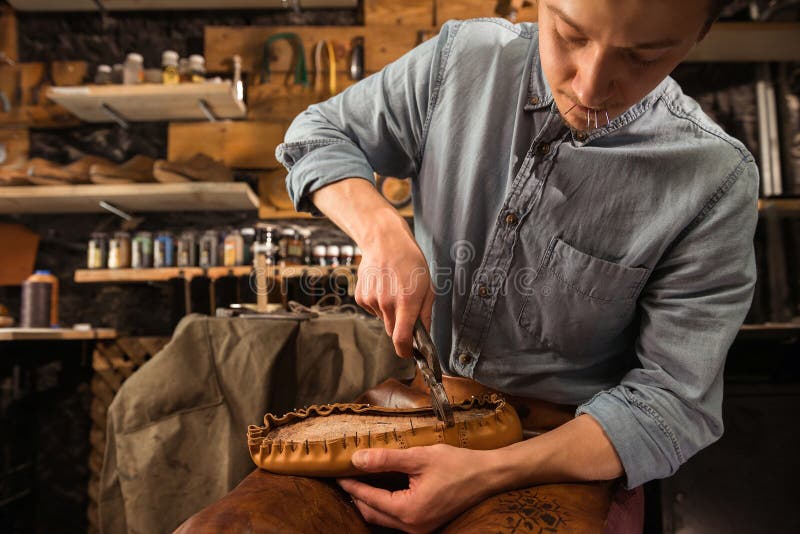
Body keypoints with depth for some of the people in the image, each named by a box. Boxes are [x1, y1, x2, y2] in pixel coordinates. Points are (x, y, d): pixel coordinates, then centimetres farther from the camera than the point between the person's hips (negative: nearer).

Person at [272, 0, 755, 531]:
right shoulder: (462, 58, -9)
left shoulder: (715, 184, -17)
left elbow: (673, 400, -15)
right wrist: (382, 234, -19)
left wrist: (488, 473, -28)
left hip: (567, 448, -1)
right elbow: (317, 135, 1)